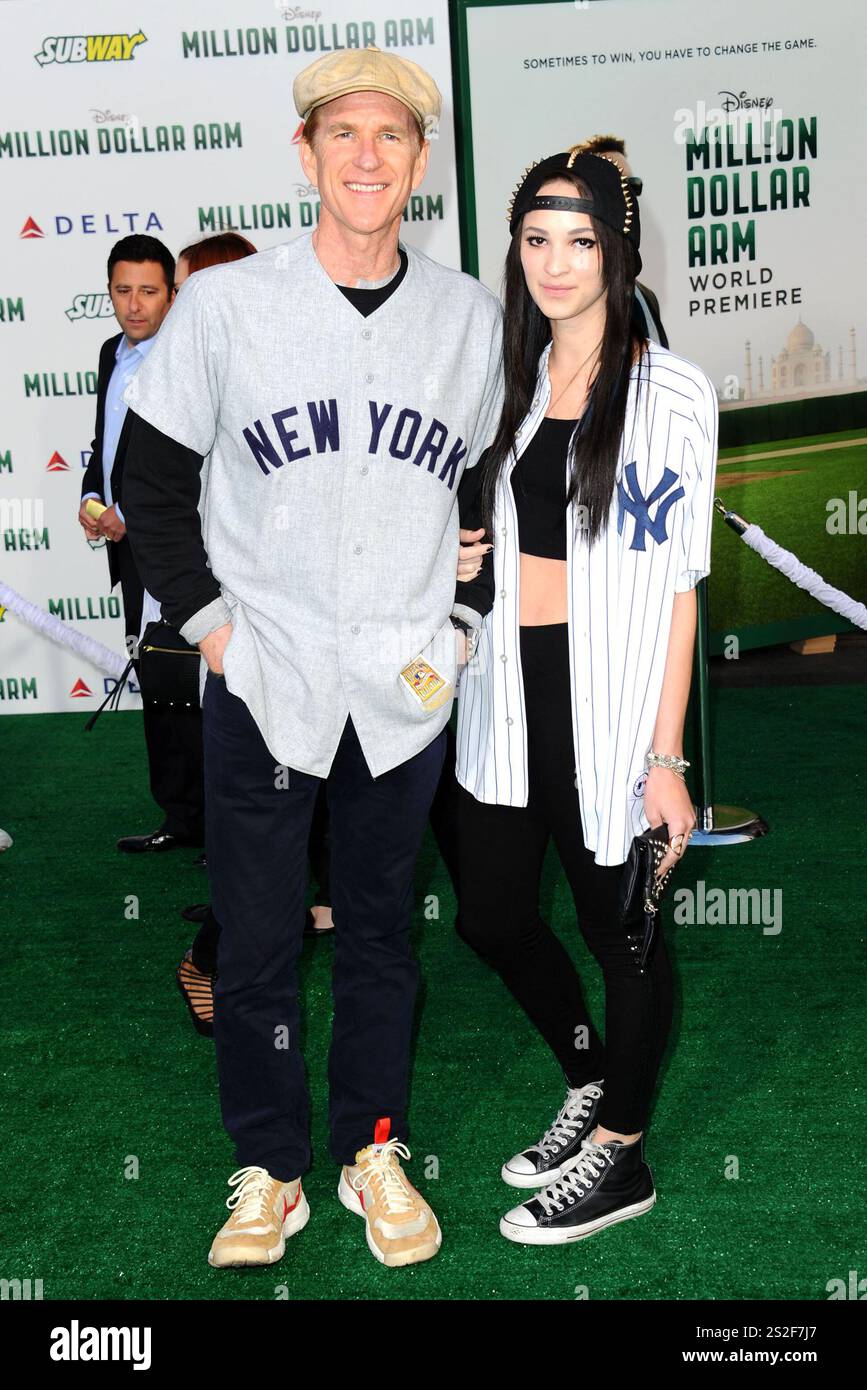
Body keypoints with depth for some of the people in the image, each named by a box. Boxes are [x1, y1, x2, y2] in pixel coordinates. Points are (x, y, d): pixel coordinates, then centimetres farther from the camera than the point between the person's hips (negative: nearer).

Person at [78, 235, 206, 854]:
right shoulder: (114, 352, 14)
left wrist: (130, 516, -17)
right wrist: (92, 499, 6)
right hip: (131, 548, 9)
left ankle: (193, 818, 5)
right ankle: (180, 818, 24)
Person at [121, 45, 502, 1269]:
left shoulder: (472, 317, 2)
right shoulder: (225, 303, -4)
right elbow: (153, 481, 3)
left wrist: (458, 613, 6)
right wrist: (207, 619, -3)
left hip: (405, 692, 2)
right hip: (263, 682, -1)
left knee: (381, 934, 14)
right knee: (256, 947, 7)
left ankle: (373, 1150, 32)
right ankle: (270, 1170, 25)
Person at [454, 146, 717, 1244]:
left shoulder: (671, 394, -7)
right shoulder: (505, 385, 10)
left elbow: (678, 586, -11)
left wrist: (665, 756, -13)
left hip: (608, 695, -6)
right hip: (508, 691, 6)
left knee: (619, 928, 8)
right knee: (493, 916, 14)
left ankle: (619, 1154, 27)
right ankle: (589, 1083, 40)